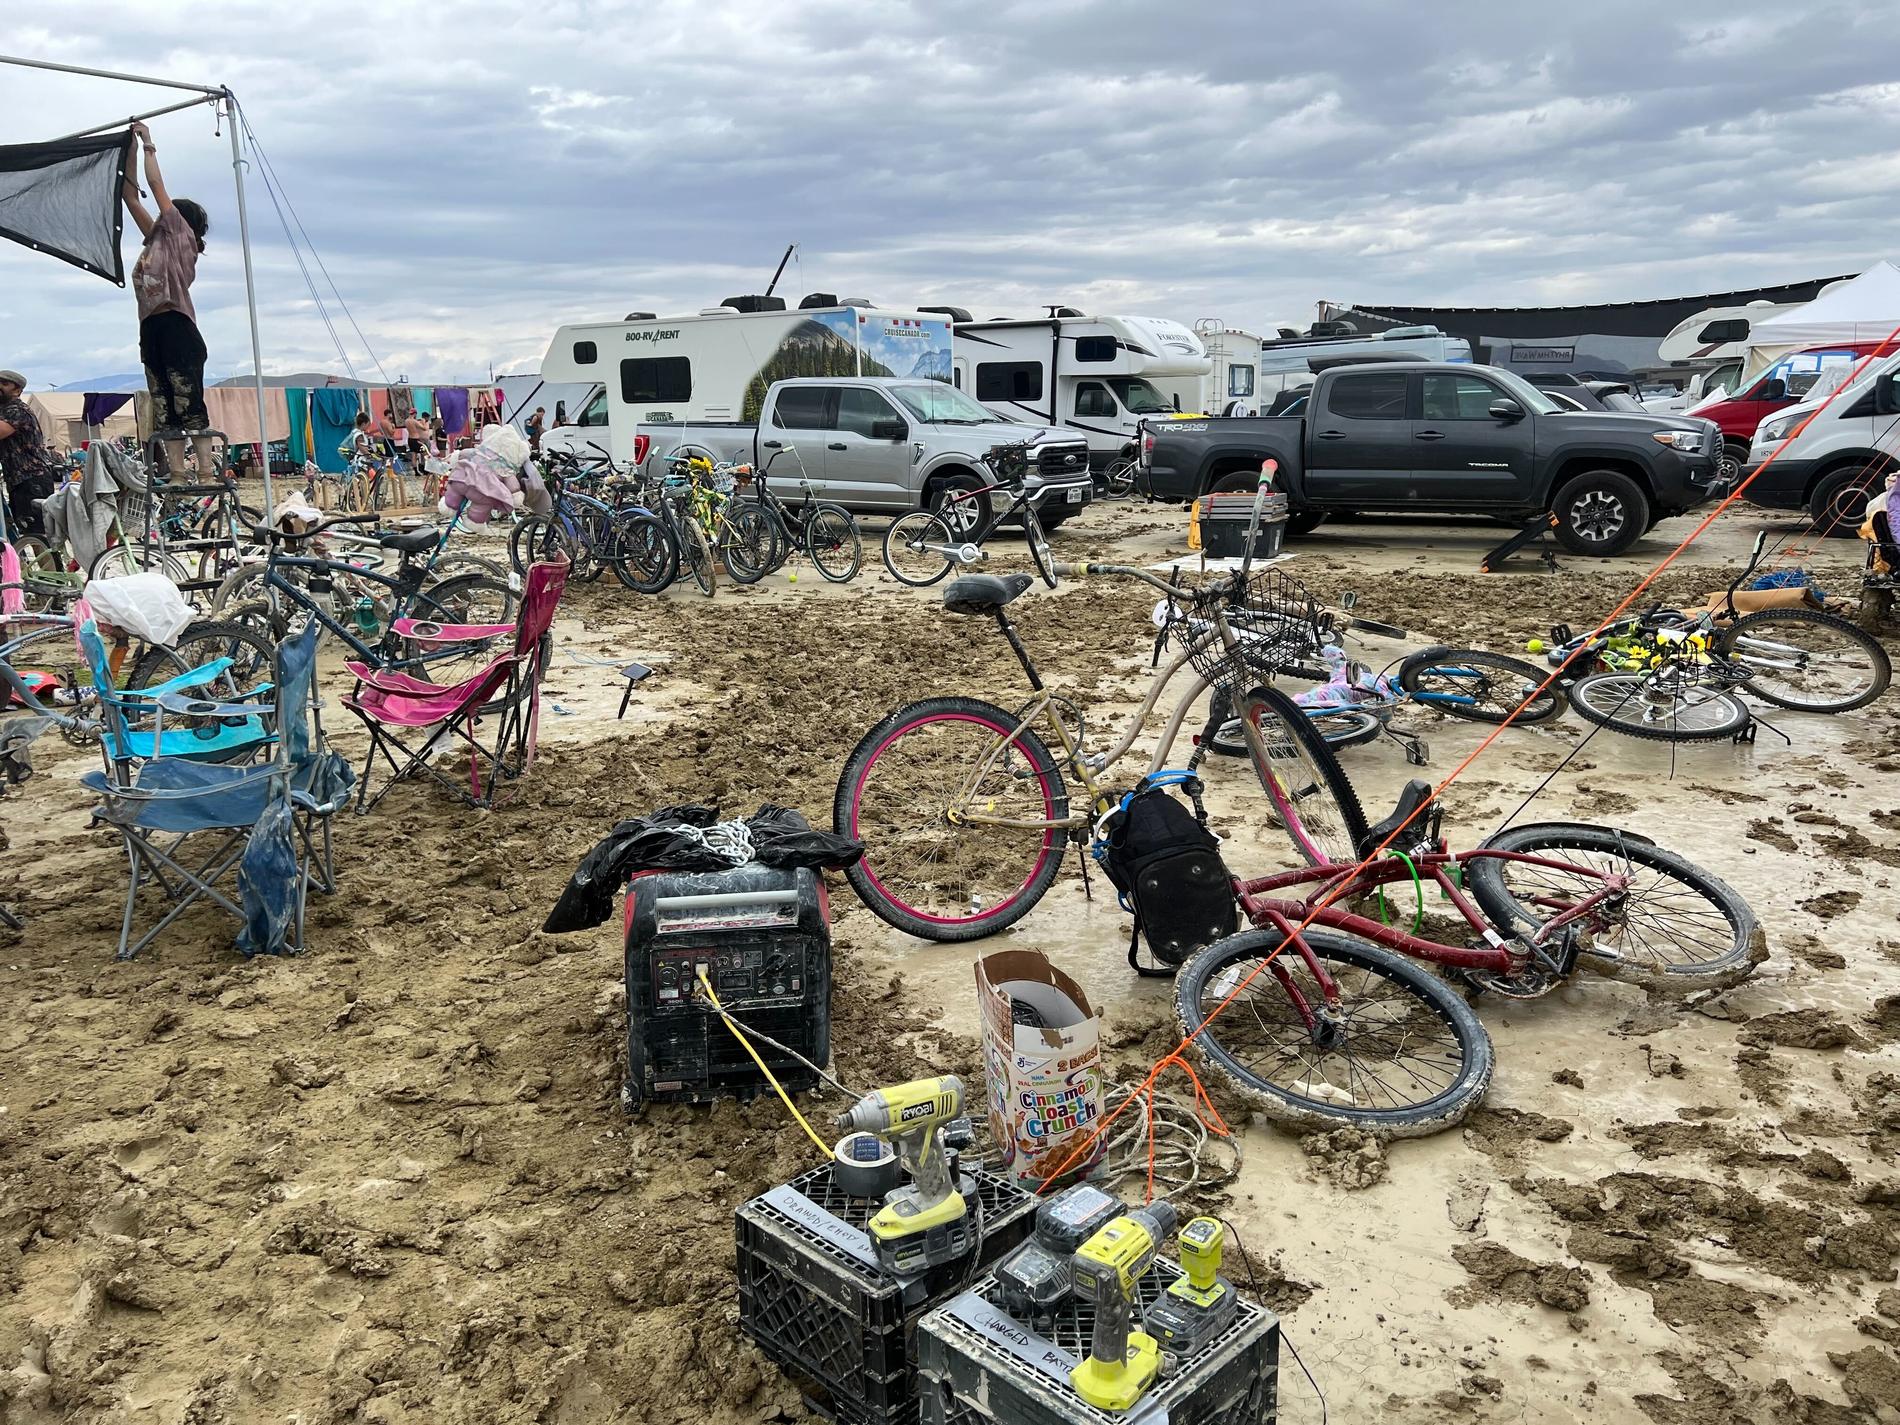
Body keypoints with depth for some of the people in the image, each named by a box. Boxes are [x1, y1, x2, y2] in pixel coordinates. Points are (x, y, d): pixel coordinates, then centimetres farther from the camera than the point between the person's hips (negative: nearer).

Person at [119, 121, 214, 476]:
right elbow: (131, 198, 27)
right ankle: (178, 477, -3)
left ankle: (206, 473, -16)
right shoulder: (157, 239, 25)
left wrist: (149, 146, 13)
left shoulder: (180, 234, 8)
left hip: (177, 327, -8)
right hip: (152, 328, 8)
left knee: (190, 404, -13)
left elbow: (157, 187, 5)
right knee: (164, 409, 0)